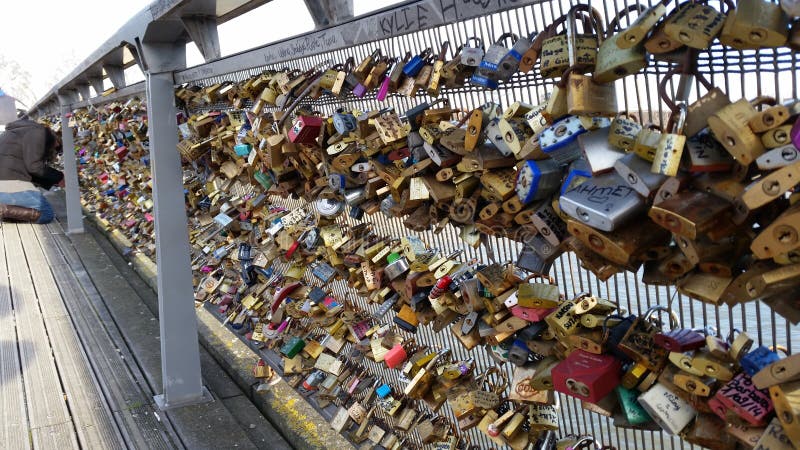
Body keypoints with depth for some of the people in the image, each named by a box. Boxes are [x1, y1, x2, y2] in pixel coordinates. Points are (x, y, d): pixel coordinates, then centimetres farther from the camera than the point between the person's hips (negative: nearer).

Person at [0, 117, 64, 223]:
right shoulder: (37, 132, -1)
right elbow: (34, 166, -12)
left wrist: (54, 181, 17)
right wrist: (58, 177, 1)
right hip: (9, 184, -10)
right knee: (47, 214, -6)